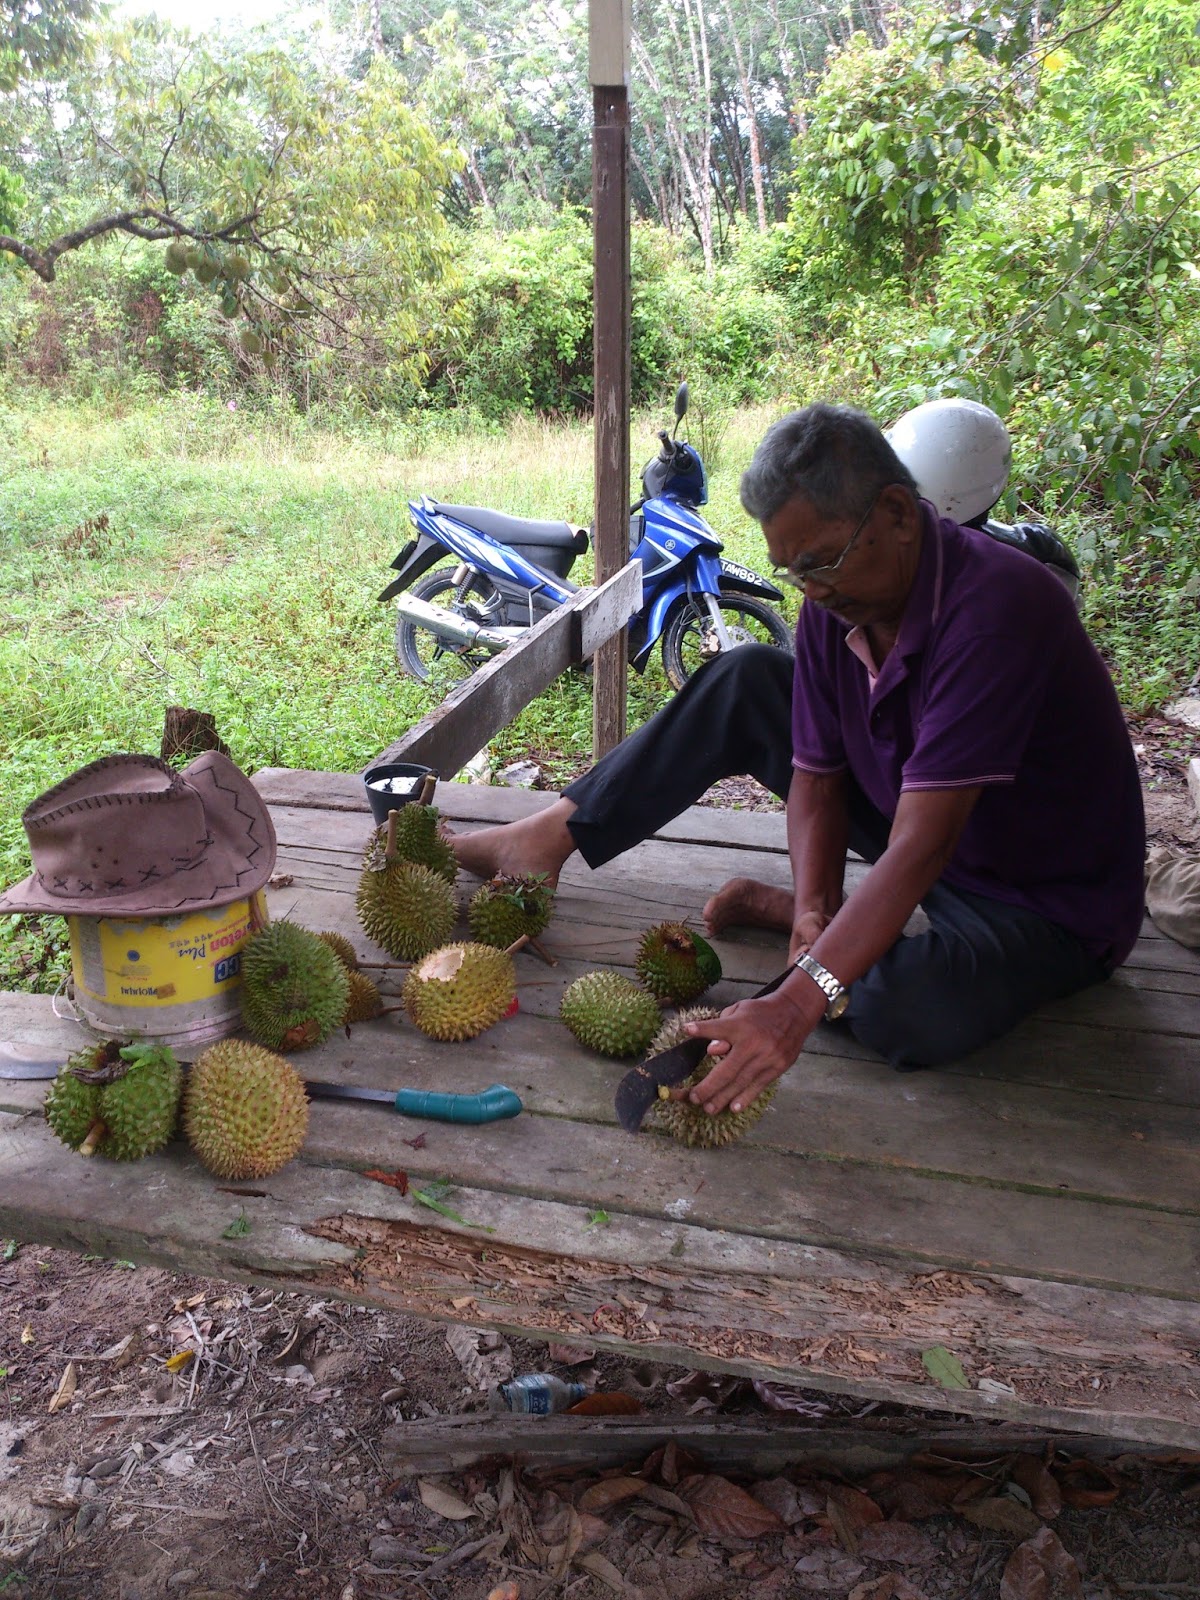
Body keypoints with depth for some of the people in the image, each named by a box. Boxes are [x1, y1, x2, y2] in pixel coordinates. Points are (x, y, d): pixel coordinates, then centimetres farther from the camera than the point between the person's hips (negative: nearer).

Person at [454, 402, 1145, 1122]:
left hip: (1046, 902, -6)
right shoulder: (836, 600, -9)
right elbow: (816, 776, -5)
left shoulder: (993, 605, -33)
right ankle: (550, 836, -1)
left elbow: (922, 845, -38)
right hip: (912, 824, 6)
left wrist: (796, 1004, -44)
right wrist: (816, 908, -23)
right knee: (747, 681, -3)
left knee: (916, 1013, -39)